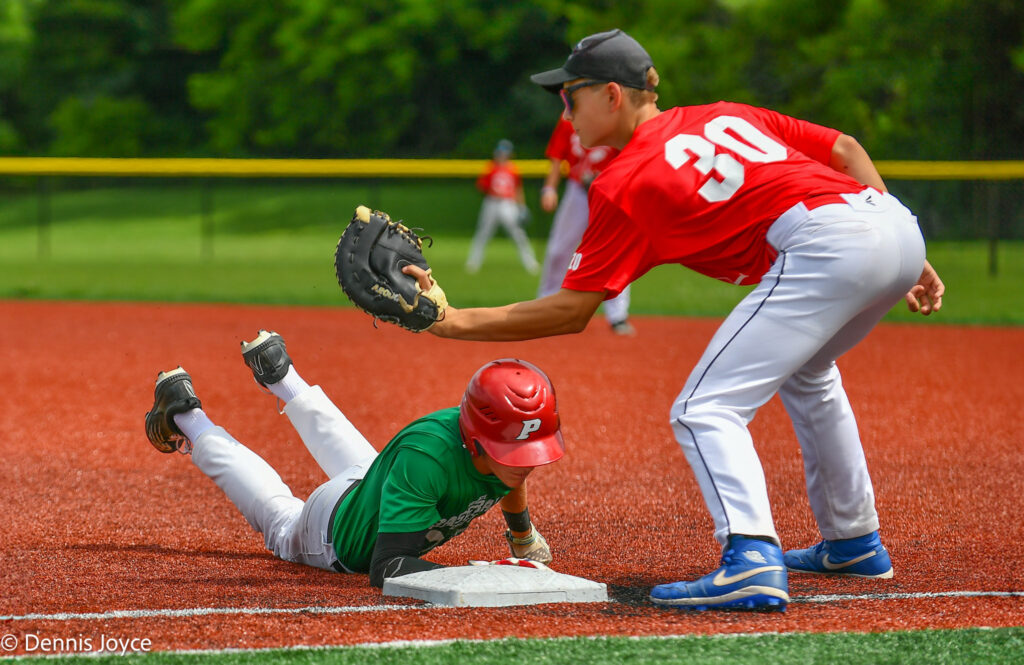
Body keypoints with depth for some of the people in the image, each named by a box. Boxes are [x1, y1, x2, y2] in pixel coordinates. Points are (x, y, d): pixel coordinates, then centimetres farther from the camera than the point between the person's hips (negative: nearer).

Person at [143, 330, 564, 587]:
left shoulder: (505, 446, -30)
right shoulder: (427, 455, -50)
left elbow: (509, 481, -2)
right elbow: (385, 569, -51)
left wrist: (524, 539, 13)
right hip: (337, 537, -5)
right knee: (281, 520, 30)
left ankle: (281, 377, 60)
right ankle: (186, 416, 44)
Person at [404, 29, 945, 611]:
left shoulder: (623, 184, 5)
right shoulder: (725, 115, 26)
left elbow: (571, 312, 5)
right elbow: (846, 149, 23)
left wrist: (453, 322, 8)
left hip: (825, 244, -8)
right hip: (900, 222, 8)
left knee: (706, 410, -6)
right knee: (806, 373, 34)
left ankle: (752, 562, -27)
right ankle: (855, 543, 39)